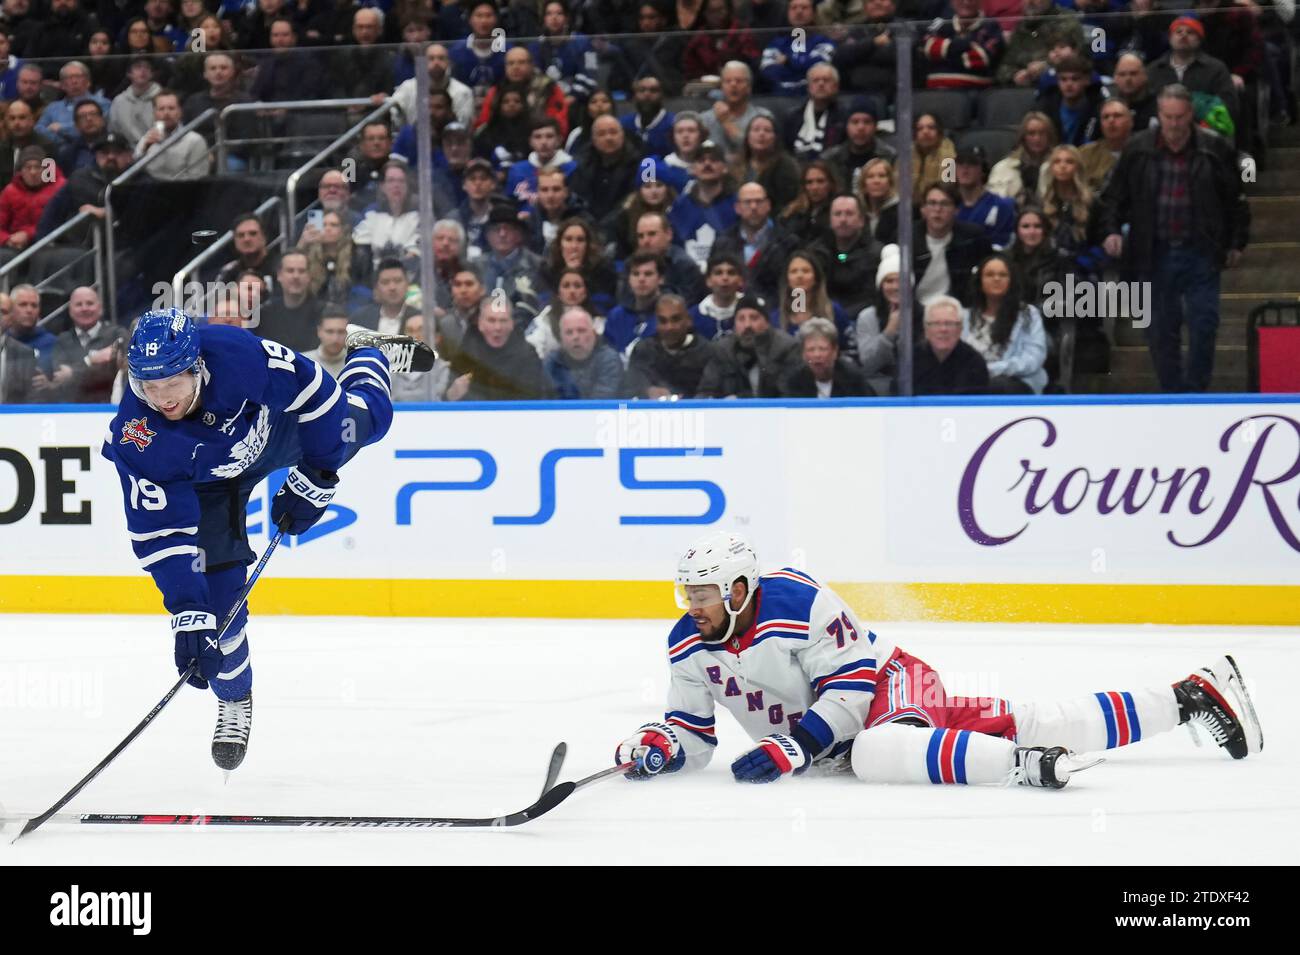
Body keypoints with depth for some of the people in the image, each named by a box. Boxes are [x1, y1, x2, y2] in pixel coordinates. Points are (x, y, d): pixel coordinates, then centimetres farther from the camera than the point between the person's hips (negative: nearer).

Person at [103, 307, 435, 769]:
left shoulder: (239, 355, -43)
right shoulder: (135, 440, -39)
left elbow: (313, 391, -25)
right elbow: (160, 533, -33)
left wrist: (313, 480, -17)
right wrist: (188, 614, -39)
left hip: (275, 428, 1)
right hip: (200, 482, -1)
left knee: (368, 419, 23)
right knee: (217, 592, -10)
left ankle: (370, 354, 58)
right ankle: (234, 699, 16)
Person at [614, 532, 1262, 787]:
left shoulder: (799, 604, -25)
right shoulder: (688, 647, -2)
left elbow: (852, 686, -22)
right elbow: (694, 734, 5)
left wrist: (792, 747, -29)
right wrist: (659, 746, -17)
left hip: (887, 686, -6)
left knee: (874, 752, -41)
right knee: (1026, 728, 1)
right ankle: (1191, 696, 3)